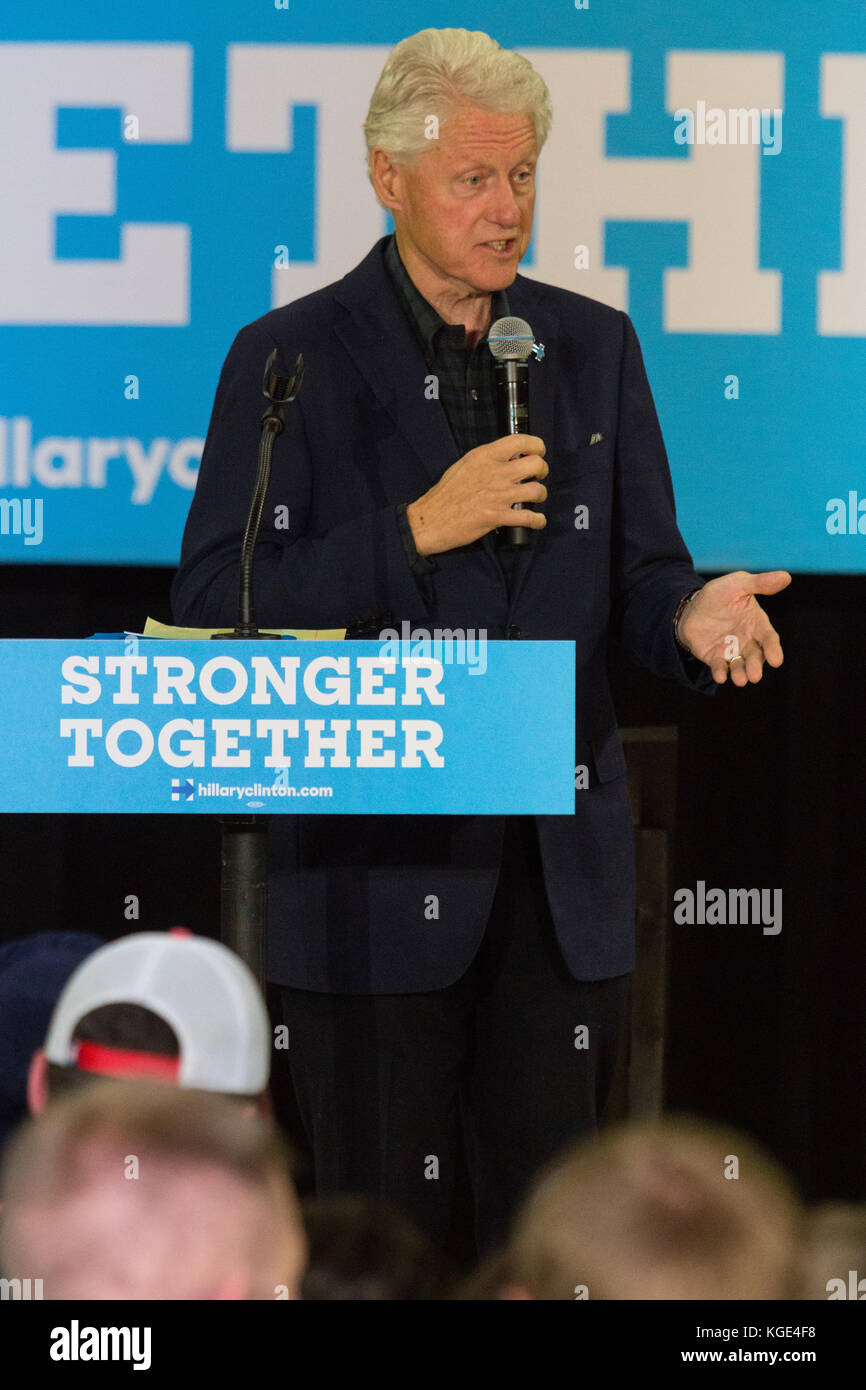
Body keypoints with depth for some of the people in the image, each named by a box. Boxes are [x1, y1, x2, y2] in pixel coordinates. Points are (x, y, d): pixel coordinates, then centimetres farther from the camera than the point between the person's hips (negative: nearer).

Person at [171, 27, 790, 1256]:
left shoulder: (593, 346, 12)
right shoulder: (293, 358, -1)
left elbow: (635, 571, 13)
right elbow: (216, 604, -6)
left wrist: (689, 613, -11)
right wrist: (419, 531, -15)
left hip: (565, 866, 4)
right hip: (379, 866, -3)